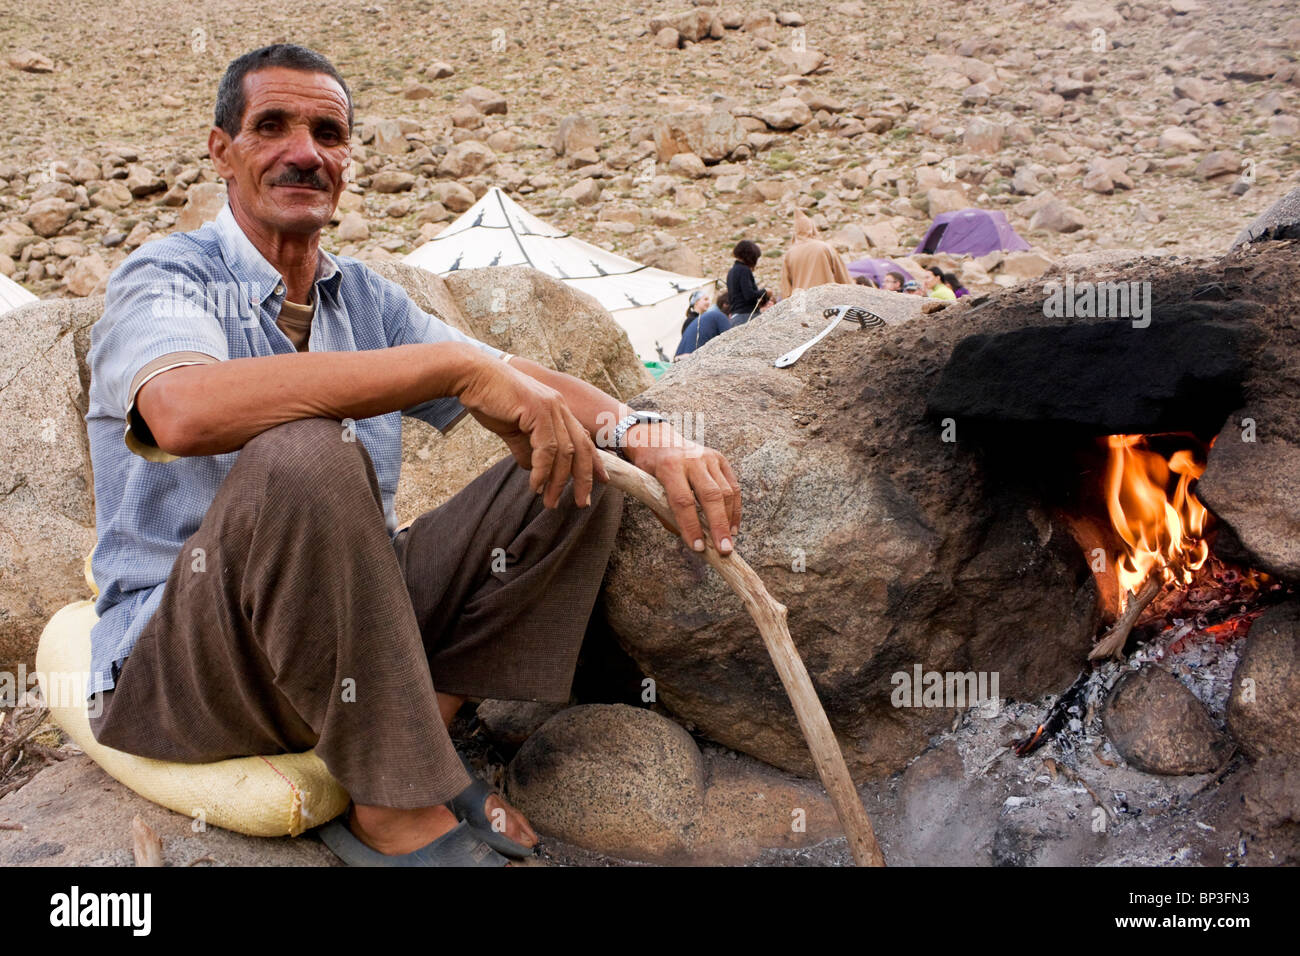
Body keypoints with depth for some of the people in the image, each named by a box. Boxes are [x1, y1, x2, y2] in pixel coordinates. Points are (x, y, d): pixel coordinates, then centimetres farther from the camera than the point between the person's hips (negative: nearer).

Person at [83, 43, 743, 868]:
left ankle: (419, 723, -14)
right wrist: (454, 362, -34)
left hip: (348, 628, 6)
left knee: (579, 472, -3)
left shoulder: (366, 298, 11)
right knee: (305, 455, -36)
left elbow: (516, 384, 2)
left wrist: (640, 432, -20)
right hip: (174, 661, -6)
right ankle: (403, 815, -23)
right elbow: (185, 411, -32)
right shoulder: (165, 277, -8)